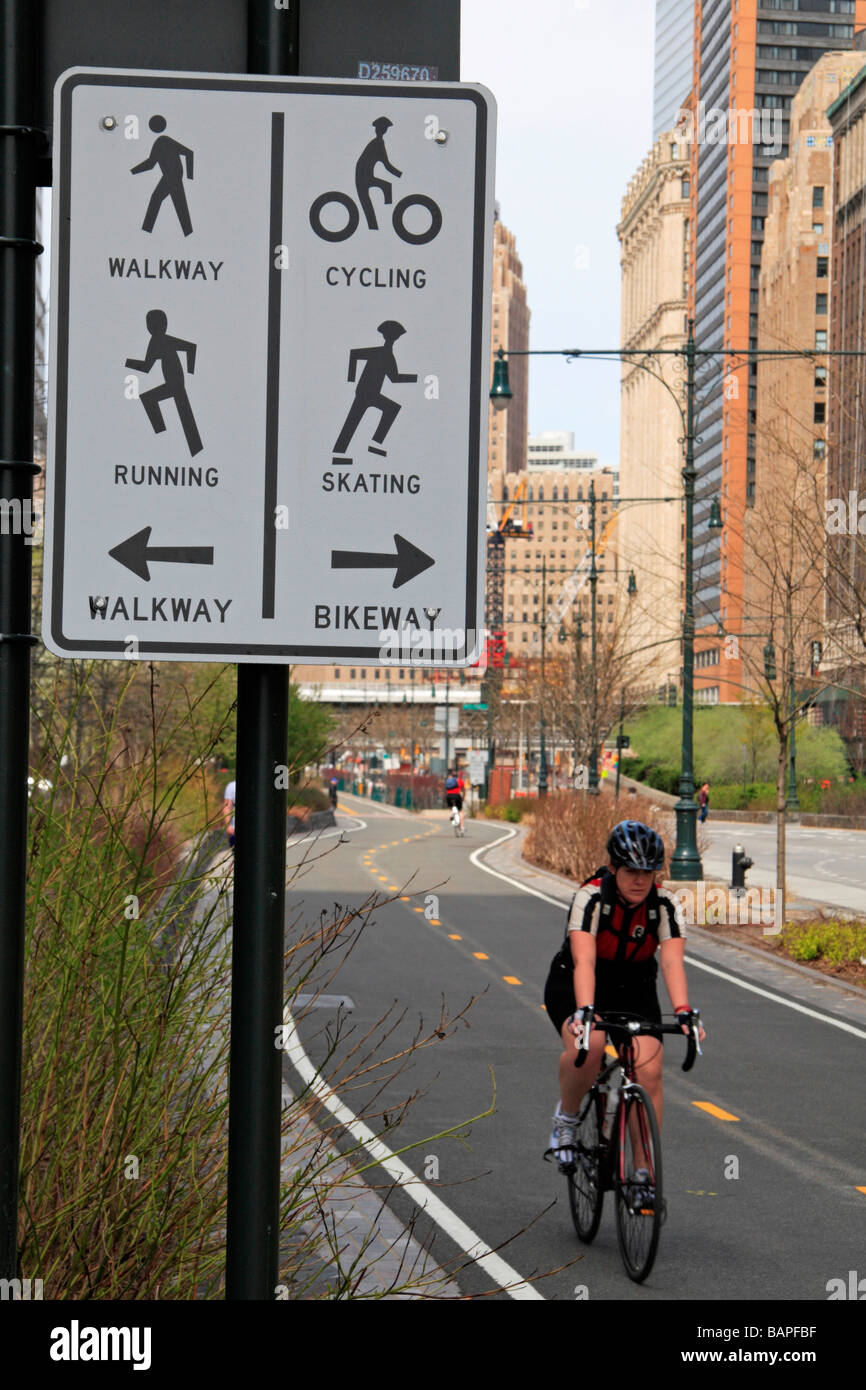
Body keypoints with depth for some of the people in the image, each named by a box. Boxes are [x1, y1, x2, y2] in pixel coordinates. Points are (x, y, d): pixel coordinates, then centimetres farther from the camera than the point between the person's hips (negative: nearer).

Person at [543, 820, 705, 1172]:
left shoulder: (665, 905, -16)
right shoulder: (591, 898, -25)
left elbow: (672, 961, -28)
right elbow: (584, 960, -37)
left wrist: (683, 1012, -45)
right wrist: (585, 1011, -53)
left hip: (634, 990, 3)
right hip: (573, 987, -3)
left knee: (649, 1071, -17)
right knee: (588, 1046, -34)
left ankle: (645, 1172, -5)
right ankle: (566, 1117, -5)